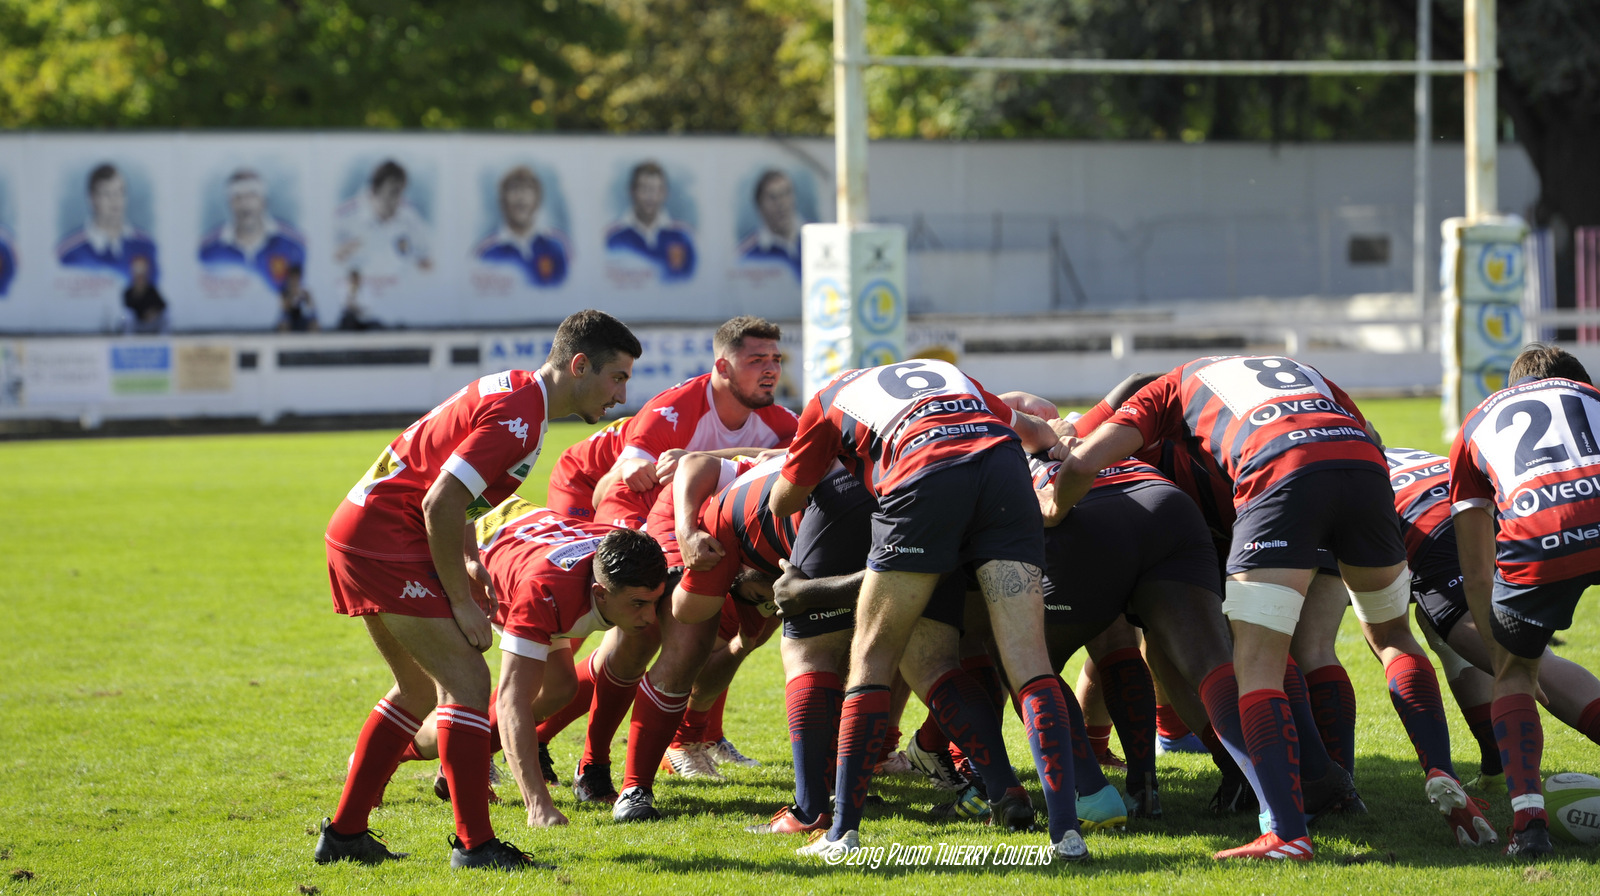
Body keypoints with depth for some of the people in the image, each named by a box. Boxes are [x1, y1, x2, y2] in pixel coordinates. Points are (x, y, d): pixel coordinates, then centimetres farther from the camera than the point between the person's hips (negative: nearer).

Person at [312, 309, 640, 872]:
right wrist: (463, 603, -17)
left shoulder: (515, 393, 13)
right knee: (467, 682, -9)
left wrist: (470, 572, 16)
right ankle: (474, 843, -7)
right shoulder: (517, 414, -19)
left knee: (422, 689, 17)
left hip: (359, 533, 11)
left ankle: (344, 833, 21)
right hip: (384, 537, -11)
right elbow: (439, 505, -24)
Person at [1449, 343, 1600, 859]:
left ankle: (1528, 816, 6)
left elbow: (1475, 573, 32)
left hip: (1536, 536, 0)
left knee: (1514, 673, 24)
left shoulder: (1476, 426, 34)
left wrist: (1501, 658, 40)